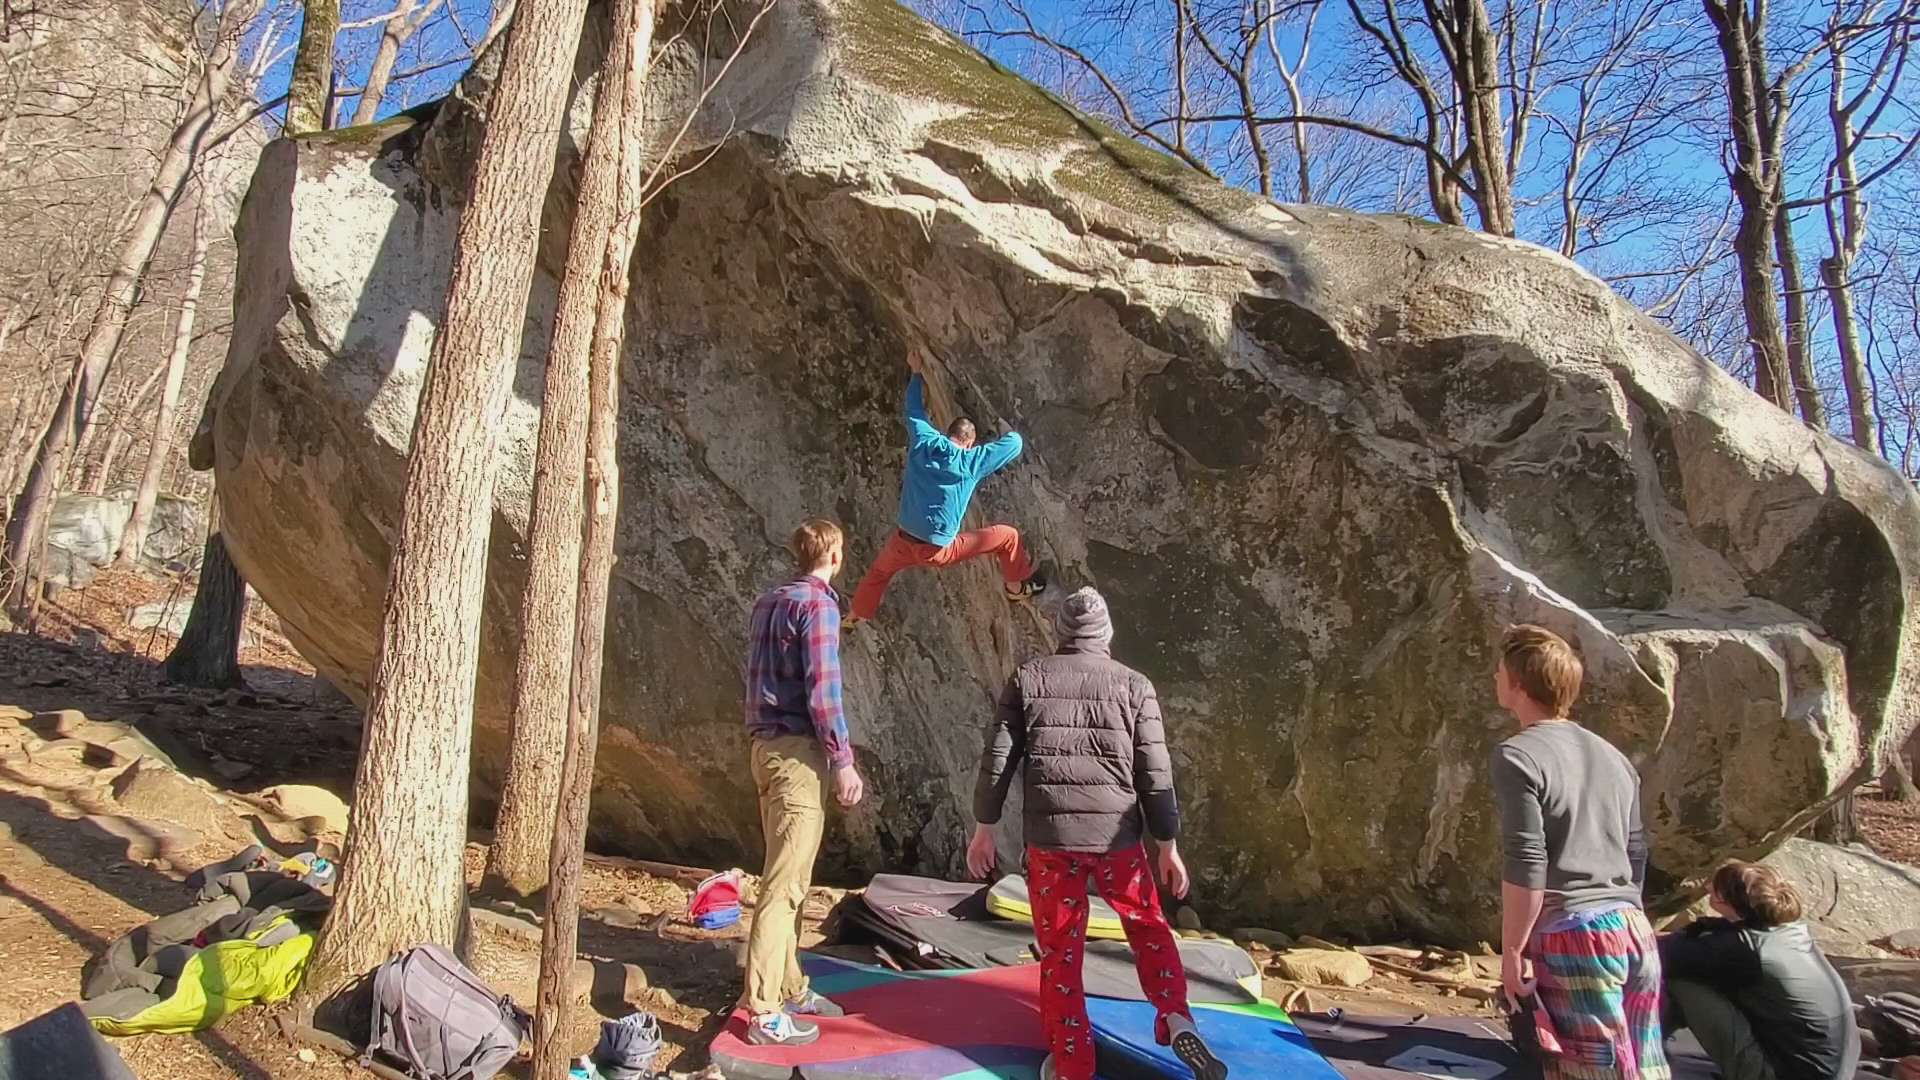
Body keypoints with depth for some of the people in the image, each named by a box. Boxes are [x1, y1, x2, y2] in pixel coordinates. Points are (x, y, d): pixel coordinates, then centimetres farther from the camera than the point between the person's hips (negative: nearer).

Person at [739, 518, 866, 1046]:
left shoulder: (767, 601, 14)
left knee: (787, 878, 16)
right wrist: (843, 761, -12)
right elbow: (822, 691, -17)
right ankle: (764, 1013, -2)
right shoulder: (819, 604, -11)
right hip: (798, 751, -9)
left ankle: (789, 988, 26)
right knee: (784, 885, -6)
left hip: (766, 746, 9)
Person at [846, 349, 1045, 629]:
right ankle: (1018, 587, 28)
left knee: (879, 571, 37)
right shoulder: (971, 462, -13)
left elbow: (914, 412, 16)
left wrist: (917, 373, 30)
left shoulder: (922, 443, -3)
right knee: (1007, 536, 9)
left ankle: (858, 615, 52)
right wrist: (1012, 434, 17)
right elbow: (1014, 443, -7)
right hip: (938, 551, -4)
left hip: (903, 542, 4)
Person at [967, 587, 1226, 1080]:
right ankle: (1175, 1020, 6)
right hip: (1117, 837, 0)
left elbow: (997, 758, 2)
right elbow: (1155, 773, -1)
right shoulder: (1133, 685, 0)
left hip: (1049, 838, 0)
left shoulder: (1027, 679, 2)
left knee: (1059, 949, 12)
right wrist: (1168, 844, 7)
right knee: (1148, 927, 22)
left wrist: (984, 828, 10)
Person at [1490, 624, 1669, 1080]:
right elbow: (1637, 855, 21)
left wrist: (1512, 951, -8)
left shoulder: (1518, 756, -9)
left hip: (1574, 936, -8)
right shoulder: (1613, 756, 15)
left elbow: (1526, 866, -15)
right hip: (1633, 928, 8)